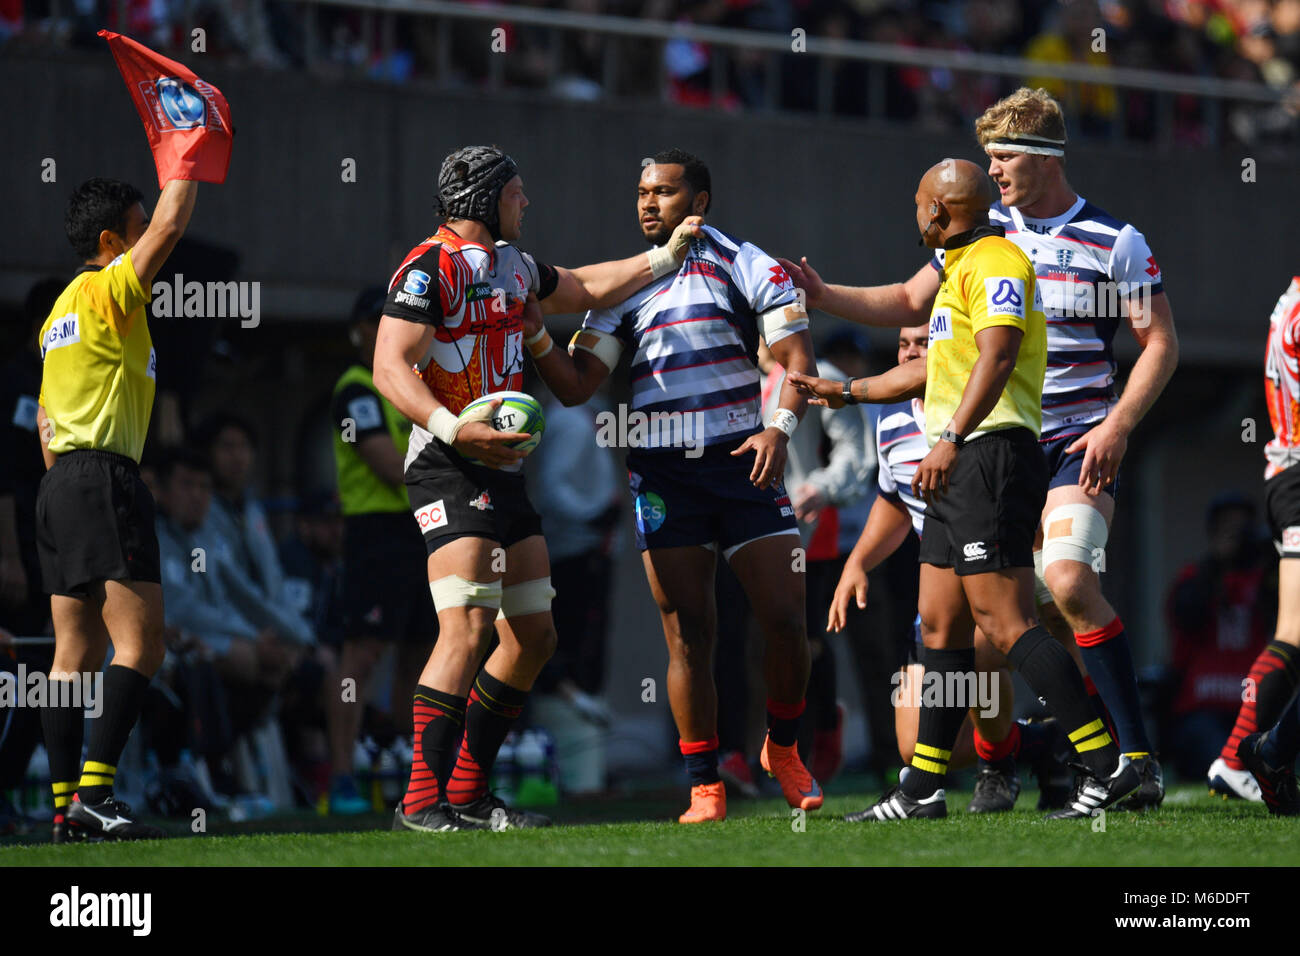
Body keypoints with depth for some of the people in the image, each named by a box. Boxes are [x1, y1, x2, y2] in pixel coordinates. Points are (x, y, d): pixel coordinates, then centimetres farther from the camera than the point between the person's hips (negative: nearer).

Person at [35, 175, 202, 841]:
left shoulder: (61, 311, 20)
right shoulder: (109, 293, -7)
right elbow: (169, 224, -16)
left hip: (61, 483, 10)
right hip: (104, 479, -10)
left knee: (77, 654, 6)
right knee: (140, 643, -12)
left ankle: (65, 807, 3)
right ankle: (94, 792, -22)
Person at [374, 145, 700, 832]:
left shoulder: (512, 267, 18)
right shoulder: (431, 268, -11)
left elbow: (587, 290, 36)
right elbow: (391, 370, -19)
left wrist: (664, 258, 38)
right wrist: (455, 428, -32)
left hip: (503, 471, 10)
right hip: (450, 468, -10)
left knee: (533, 635, 9)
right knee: (468, 630, -21)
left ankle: (466, 795, 14)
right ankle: (422, 801, -21)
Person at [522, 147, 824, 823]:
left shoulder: (747, 267, 6)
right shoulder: (623, 287, 12)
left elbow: (796, 356, 1)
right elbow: (576, 385, 8)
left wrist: (781, 426, -16)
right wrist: (536, 336, -9)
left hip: (742, 462, -1)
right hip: (662, 475, 1)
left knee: (785, 617, -6)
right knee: (687, 632, -3)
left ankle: (783, 749, 18)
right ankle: (705, 790, 1)